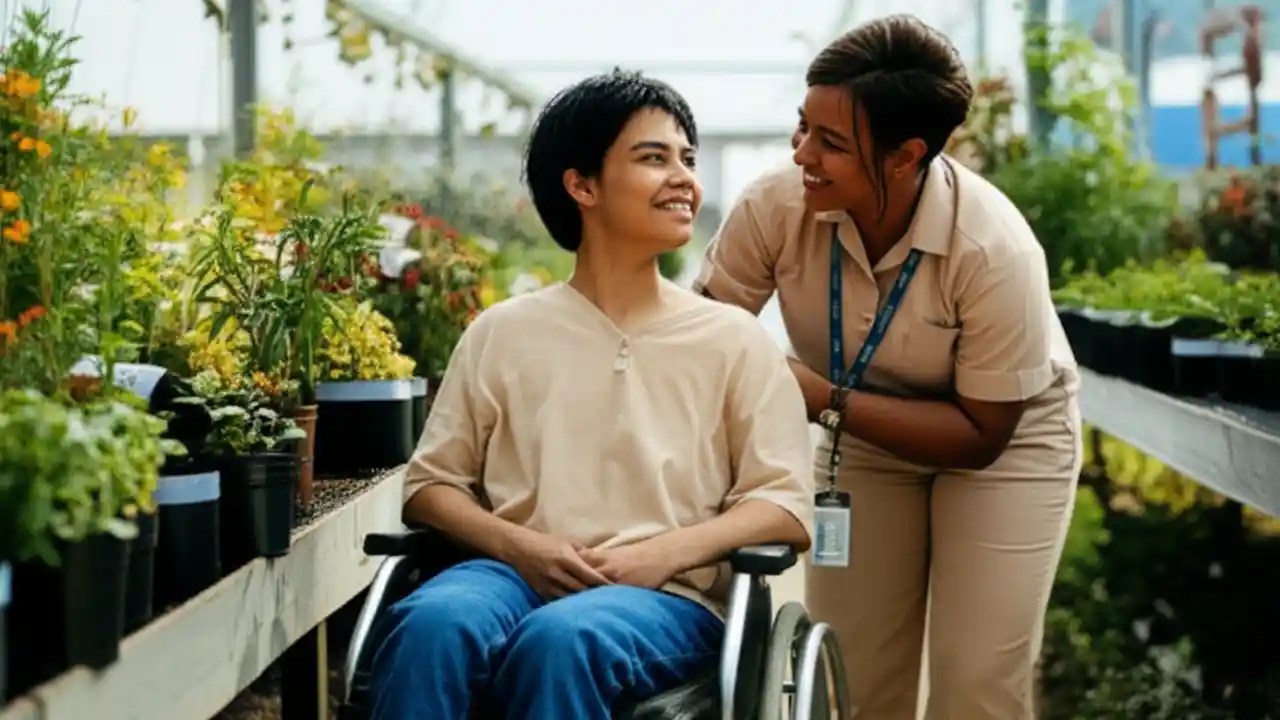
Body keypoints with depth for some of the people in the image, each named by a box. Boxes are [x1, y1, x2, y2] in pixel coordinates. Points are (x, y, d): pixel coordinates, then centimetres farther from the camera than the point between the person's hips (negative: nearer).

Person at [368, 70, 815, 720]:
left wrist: (663, 553, -12)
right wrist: (520, 546, -8)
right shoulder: (503, 332, 14)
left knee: (561, 638, -37)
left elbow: (785, 505, 5)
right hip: (519, 578, 1)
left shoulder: (734, 340, 12)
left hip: (667, 599, -1)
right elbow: (431, 483, 13)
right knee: (432, 623, -35)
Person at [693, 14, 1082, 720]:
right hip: (863, 435, 3)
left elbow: (981, 434, -25)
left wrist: (828, 401, -33)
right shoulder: (776, 204, -27)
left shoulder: (994, 250, -34)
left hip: (1004, 438, -3)